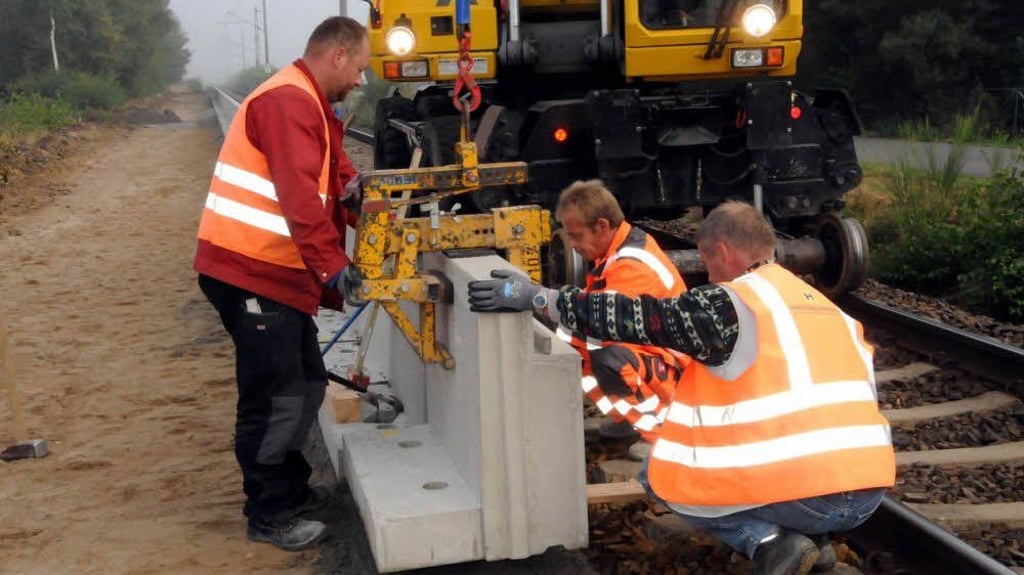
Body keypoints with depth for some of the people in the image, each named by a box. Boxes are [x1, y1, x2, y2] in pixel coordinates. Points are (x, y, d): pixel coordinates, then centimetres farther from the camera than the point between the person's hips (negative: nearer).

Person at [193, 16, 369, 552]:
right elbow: (299, 195, -27)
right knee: (275, 397, -4)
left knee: (305, 384, 17)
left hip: (275, 271, 11)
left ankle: (289, 486, 32)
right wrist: (333, 263, -31)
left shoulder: (309, 105, 20)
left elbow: (333, 179, 21)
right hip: (251, 270, -11)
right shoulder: (289, 102, -16)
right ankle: (269, 515, 9)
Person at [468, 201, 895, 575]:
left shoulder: (729, 304, -3)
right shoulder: (828, 307, 18)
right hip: (868, 494, 7)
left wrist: (537, 297, 4)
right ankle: (809, 538, 14)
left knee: (658, 475, 15)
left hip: (808, 496, -7)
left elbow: (634, 316, -5)